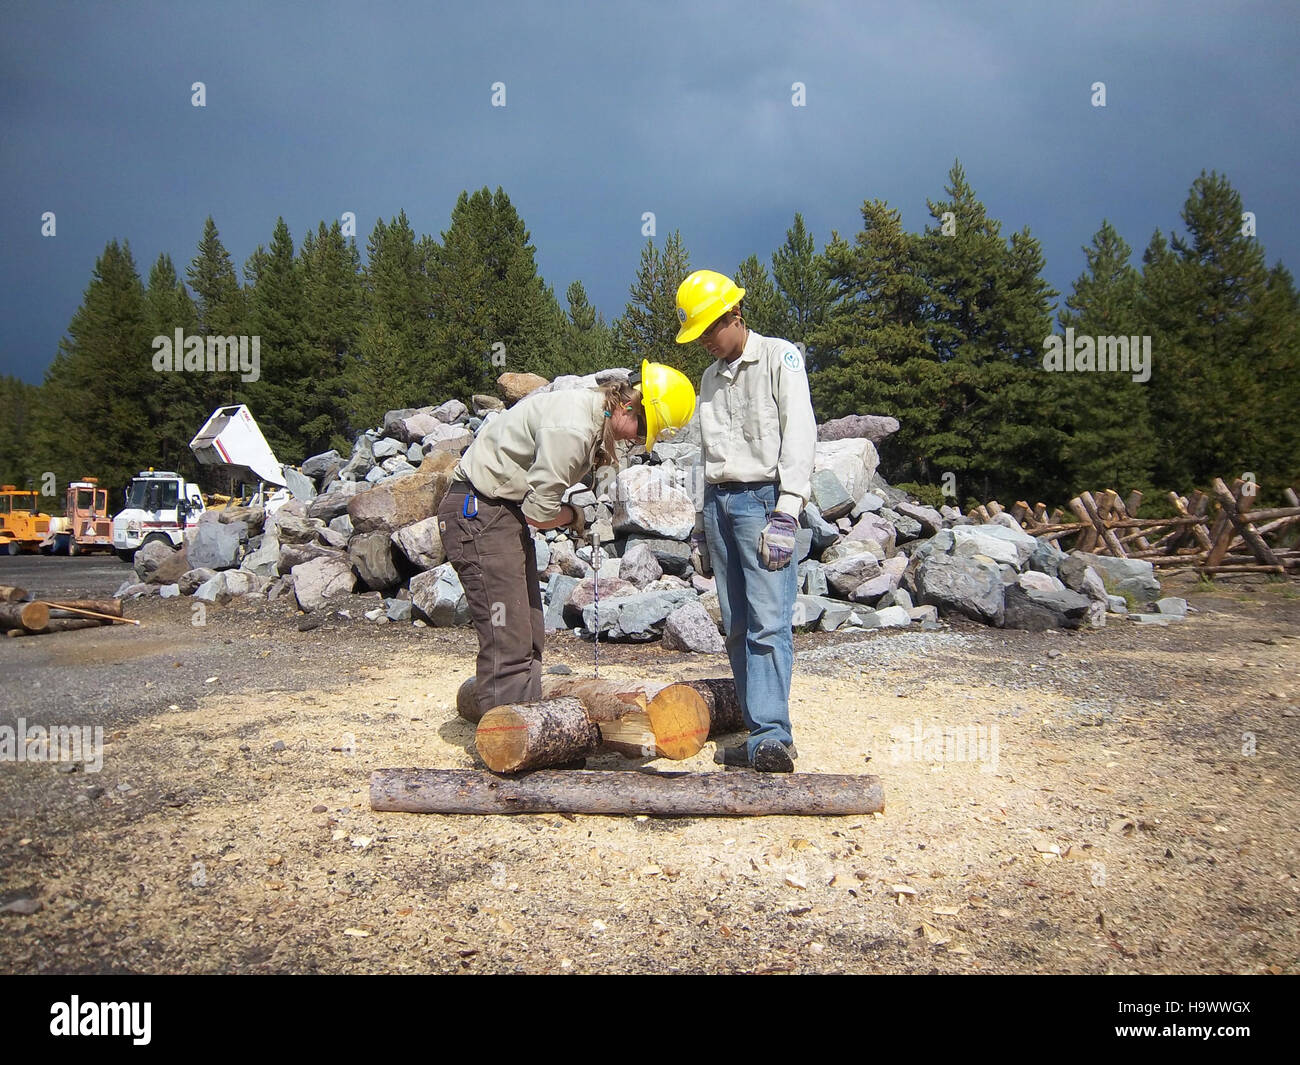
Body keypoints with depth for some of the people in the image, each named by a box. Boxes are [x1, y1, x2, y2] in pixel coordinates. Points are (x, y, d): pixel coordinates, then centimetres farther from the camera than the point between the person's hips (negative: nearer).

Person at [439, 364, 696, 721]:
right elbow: (539, 513, -21)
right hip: (478, 513, -10)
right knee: (508, 644, -12)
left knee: (529, 637, 11)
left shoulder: (595, 415, 6)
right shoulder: (572, 429, -26)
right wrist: (573, 515, -2)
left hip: (509, 510, 10)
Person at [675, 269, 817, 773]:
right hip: (719, 502, 7)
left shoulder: (779, 357, 1)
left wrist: (786, 512, -18)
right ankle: (761, 737, 7)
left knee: (768, 622, -15)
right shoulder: (710, 378, 21)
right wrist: (701, 522, 20)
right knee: (737, 627, 3)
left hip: (763, 499, -7)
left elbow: (799, 434, -9)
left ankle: (772, 737, -17)